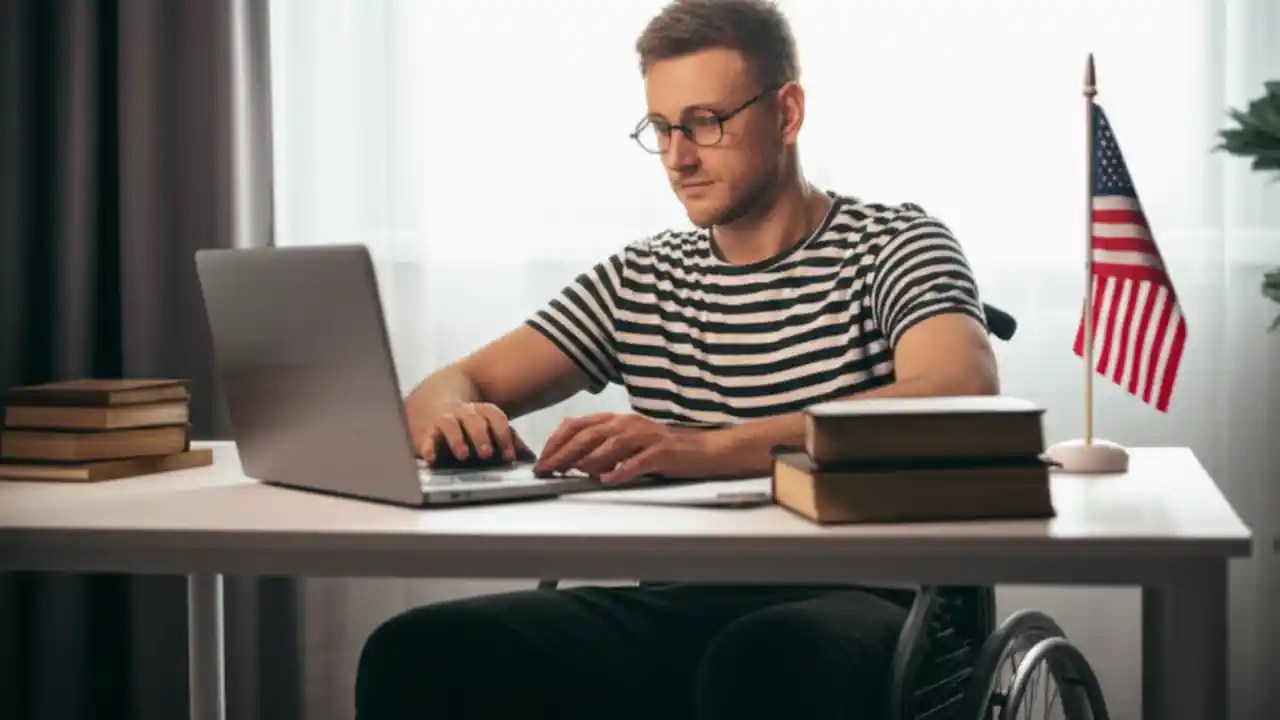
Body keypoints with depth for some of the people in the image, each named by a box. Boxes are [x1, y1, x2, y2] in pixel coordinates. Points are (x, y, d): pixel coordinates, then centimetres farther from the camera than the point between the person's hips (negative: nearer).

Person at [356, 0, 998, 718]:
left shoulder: (893, 247, 4)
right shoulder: (639, 280, 19)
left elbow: (965, 394, -17)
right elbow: (453, 386, 17)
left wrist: (706, 449, -29)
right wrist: (452, 418, -11)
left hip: (848, 605, -4)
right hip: (669, 610, 4)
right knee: (417, 653, -20)